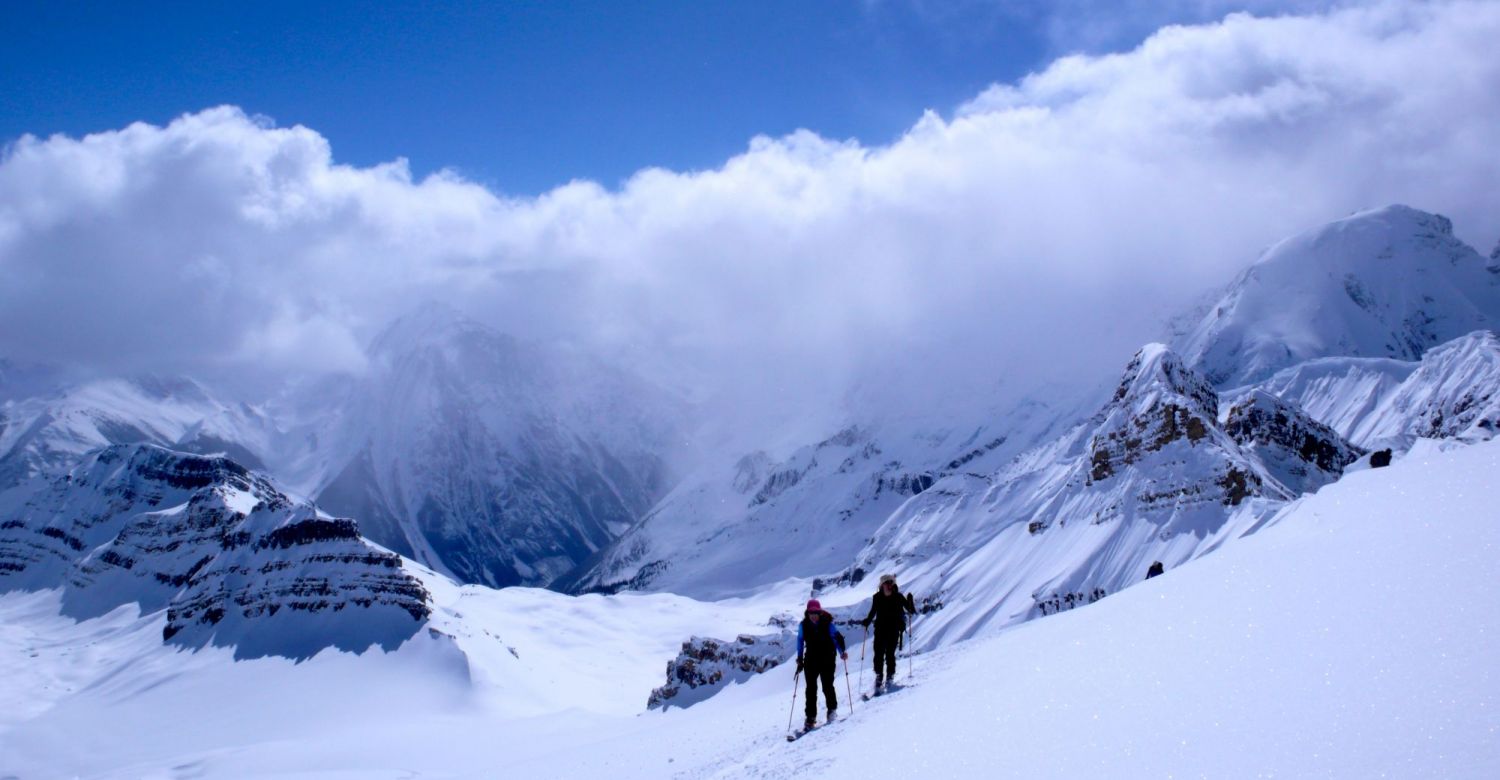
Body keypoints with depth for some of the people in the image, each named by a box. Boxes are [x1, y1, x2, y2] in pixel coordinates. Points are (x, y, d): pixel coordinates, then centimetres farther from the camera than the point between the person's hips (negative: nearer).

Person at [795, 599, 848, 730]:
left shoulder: (828, 624, -11)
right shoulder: (804, 625, -3)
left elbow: (837, 637, -11)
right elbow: (800, 641, 10)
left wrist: (842, 651, -27)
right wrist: (800, 659, 11)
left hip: (827, 660, -2)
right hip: (811, 660, 2)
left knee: (827, 686, -2)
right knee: (811, 689, 0)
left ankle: (832, 709, 24)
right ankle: (811, 717, 7)